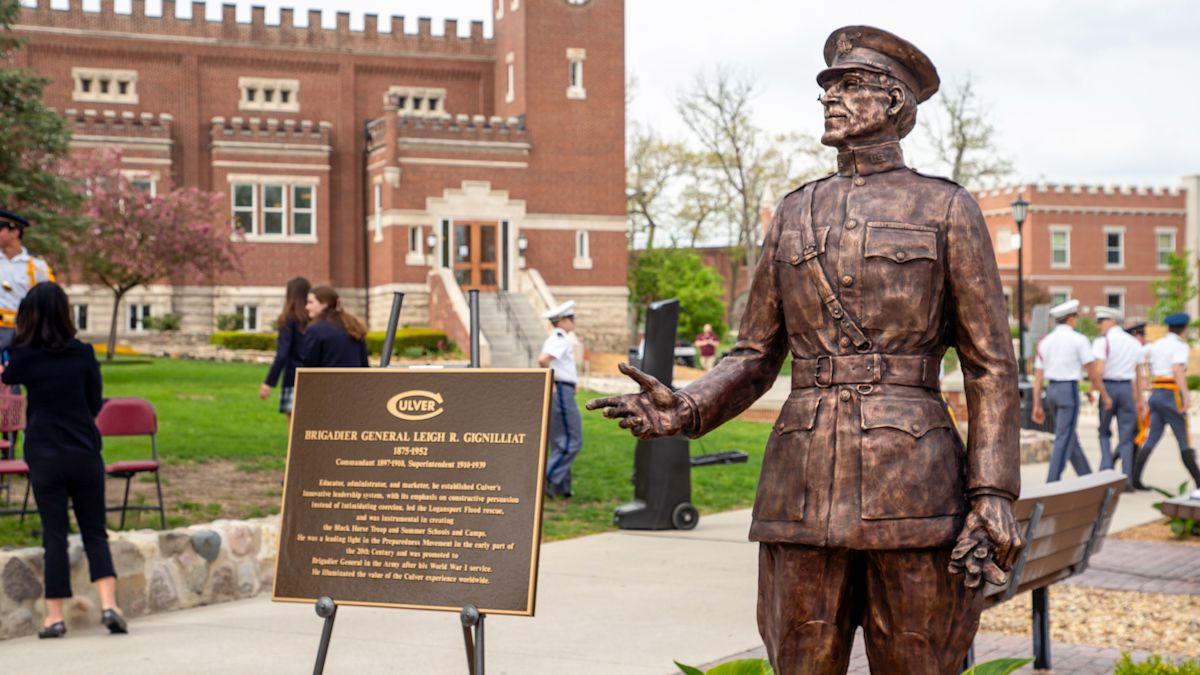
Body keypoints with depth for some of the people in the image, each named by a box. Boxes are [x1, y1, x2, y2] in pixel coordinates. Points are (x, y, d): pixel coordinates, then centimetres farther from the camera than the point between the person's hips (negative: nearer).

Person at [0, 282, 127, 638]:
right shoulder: (83, 353, -3)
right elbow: (95, 404, 5)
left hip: (45, 458, -1)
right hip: (85, 454, 1)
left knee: (54, 535, 5)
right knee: (95, 532, 8)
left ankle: (55, 616, 6)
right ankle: (109, 604, -6)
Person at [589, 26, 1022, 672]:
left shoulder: (946, 208, 2)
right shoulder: (795, 213, 13)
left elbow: (991, 364, 0)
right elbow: (755, 356, 14)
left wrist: (993, 495, -8)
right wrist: (686, 410, -6)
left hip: (912, 487, -3)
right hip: (804, 490, 4)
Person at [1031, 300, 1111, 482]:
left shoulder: (1045, 342, 9)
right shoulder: (1079, 340, -8)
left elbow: (1038, 376, 6)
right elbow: (1093, 372, -7)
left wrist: (1037, 406, 6)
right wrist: (1105, 396, 5)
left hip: (1051, 391, 7)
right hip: (1069, 391, -7)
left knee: (1071, 437, 17)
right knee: (1063, 440, -6)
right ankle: (1052, 484, -12)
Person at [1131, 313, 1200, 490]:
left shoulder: (1156, 345, 16)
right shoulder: (1180, 345, -8)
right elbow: (1177, 370, -22)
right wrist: (1186, 396, -25)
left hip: (1156, 393, 7)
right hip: (1172, 394, -7)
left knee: (1152, 439, 5)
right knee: (1184, 440, 0)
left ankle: (1135, 479, -3)